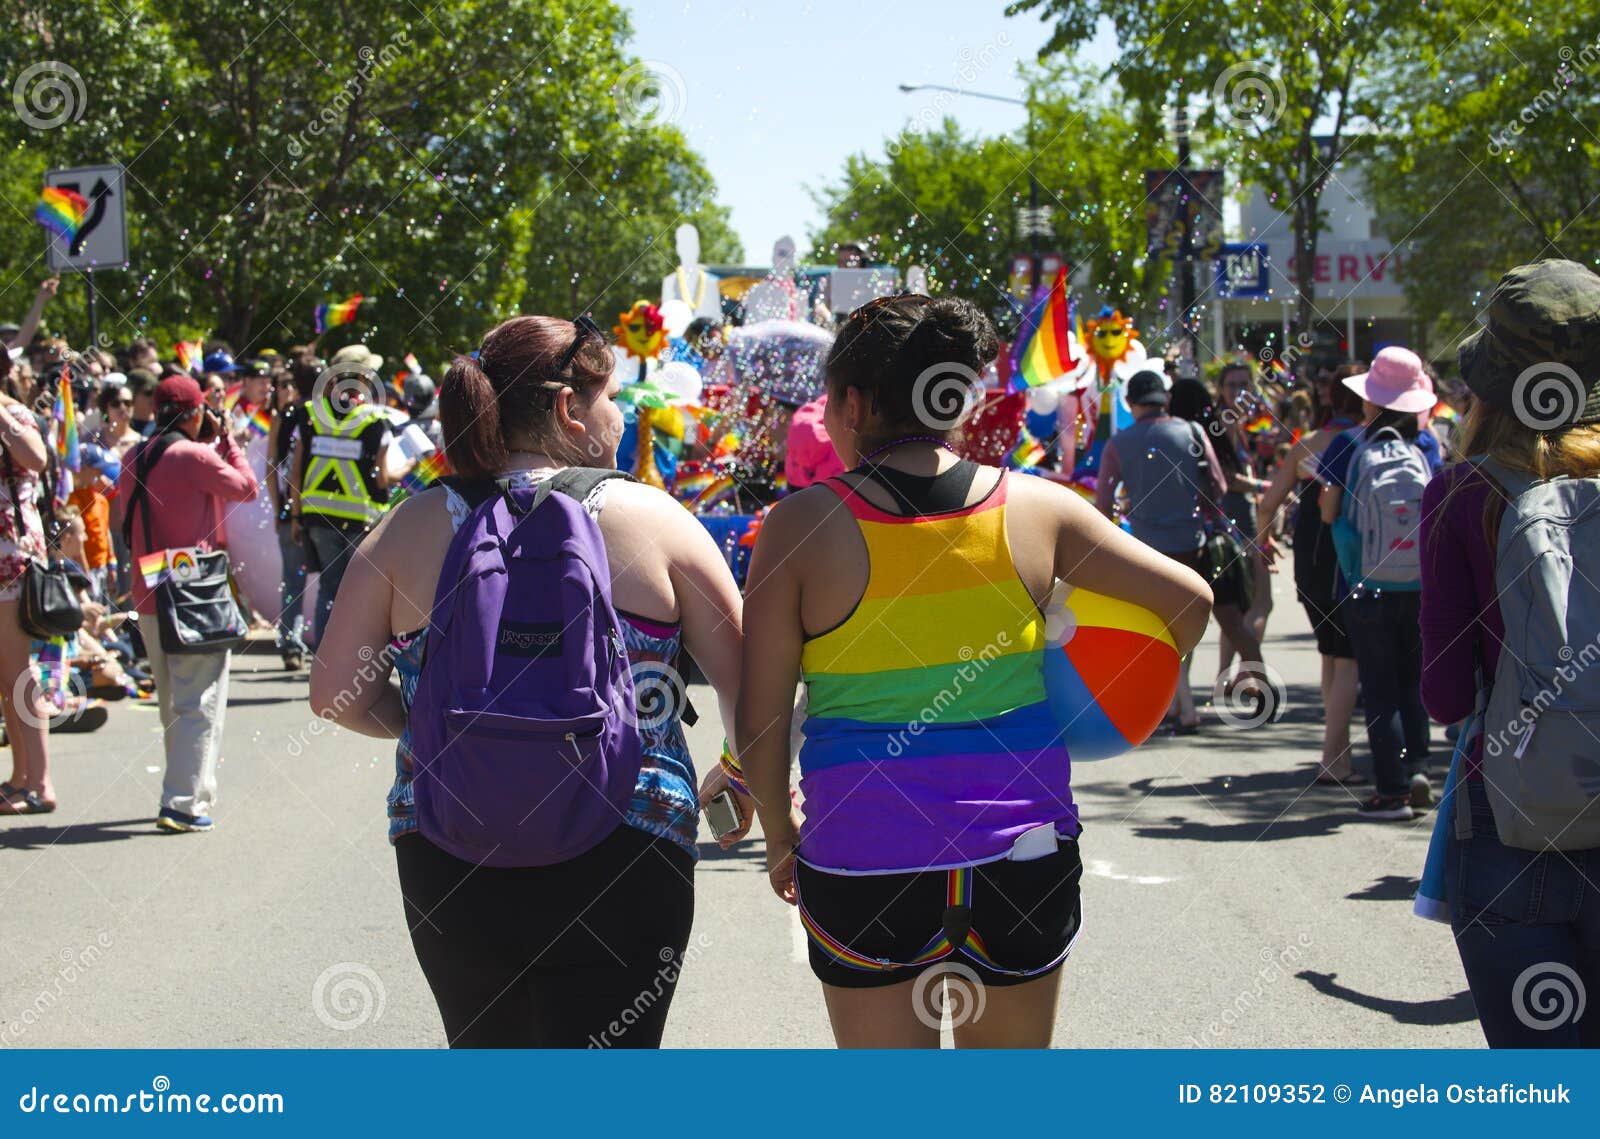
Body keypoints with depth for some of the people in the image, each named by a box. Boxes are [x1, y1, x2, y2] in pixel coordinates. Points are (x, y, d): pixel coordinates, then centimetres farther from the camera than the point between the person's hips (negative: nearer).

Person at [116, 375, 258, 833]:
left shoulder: (135, 460, 7)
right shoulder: (195, 455, -14)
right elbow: (246, 489, -3)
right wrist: (224, 438, 8)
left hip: (148, 597, 8)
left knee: (173, 704, 18)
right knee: (200, 702, -3)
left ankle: (196, 790, 27)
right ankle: (181, 802, -9)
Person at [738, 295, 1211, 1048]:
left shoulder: (803, 525, -8)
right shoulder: (1036, 508, -1)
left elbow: (760, 719, -6)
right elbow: (1188, 600, 4)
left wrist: (780, 833, 11)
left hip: (864, 864, -2)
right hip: (1023, 851, 2)